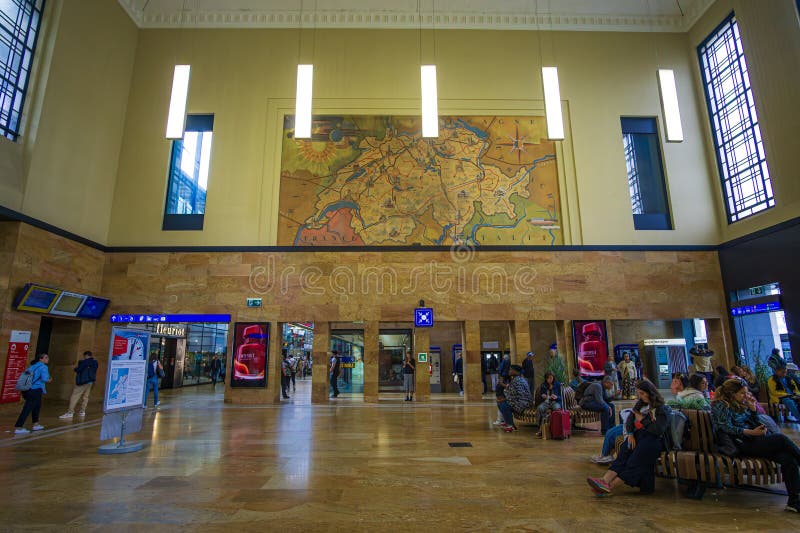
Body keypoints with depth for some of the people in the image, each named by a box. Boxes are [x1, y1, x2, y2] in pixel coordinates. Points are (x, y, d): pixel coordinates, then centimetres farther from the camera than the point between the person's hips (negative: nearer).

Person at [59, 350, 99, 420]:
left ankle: (70, 412, -8)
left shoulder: (84, 362, -13)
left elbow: (78, 370, -11)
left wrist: (75, 368, 10)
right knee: (85, 396, 13)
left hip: (83, 381, -8)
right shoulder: (95, 362, 9)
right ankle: (82, 411, 16)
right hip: (90, 381, 8)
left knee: (74, 396, -4)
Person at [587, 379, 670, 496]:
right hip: (638, 436, 6)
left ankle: (609, 486, -36)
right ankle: (605, 480, -39)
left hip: (653, 439, -6)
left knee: (634, 461, -27)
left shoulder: (662, 409, -2)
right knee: (622, 456, -21)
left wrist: (642, 420, -5)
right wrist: (630, 433, -3)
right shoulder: (640, 404, 19)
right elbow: (629, 421, 15)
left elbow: (658, 430, -13)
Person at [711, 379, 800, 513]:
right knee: (781, 439, -21)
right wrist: (751, 432, -21)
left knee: (788, 459, -16)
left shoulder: (740, 405, 21)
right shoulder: (721, 405, -3)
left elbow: (756, 425, 22)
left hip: (753, 441, 7)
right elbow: (728, 428, -13)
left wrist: (753, 408, 11)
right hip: (741, 445, -7)